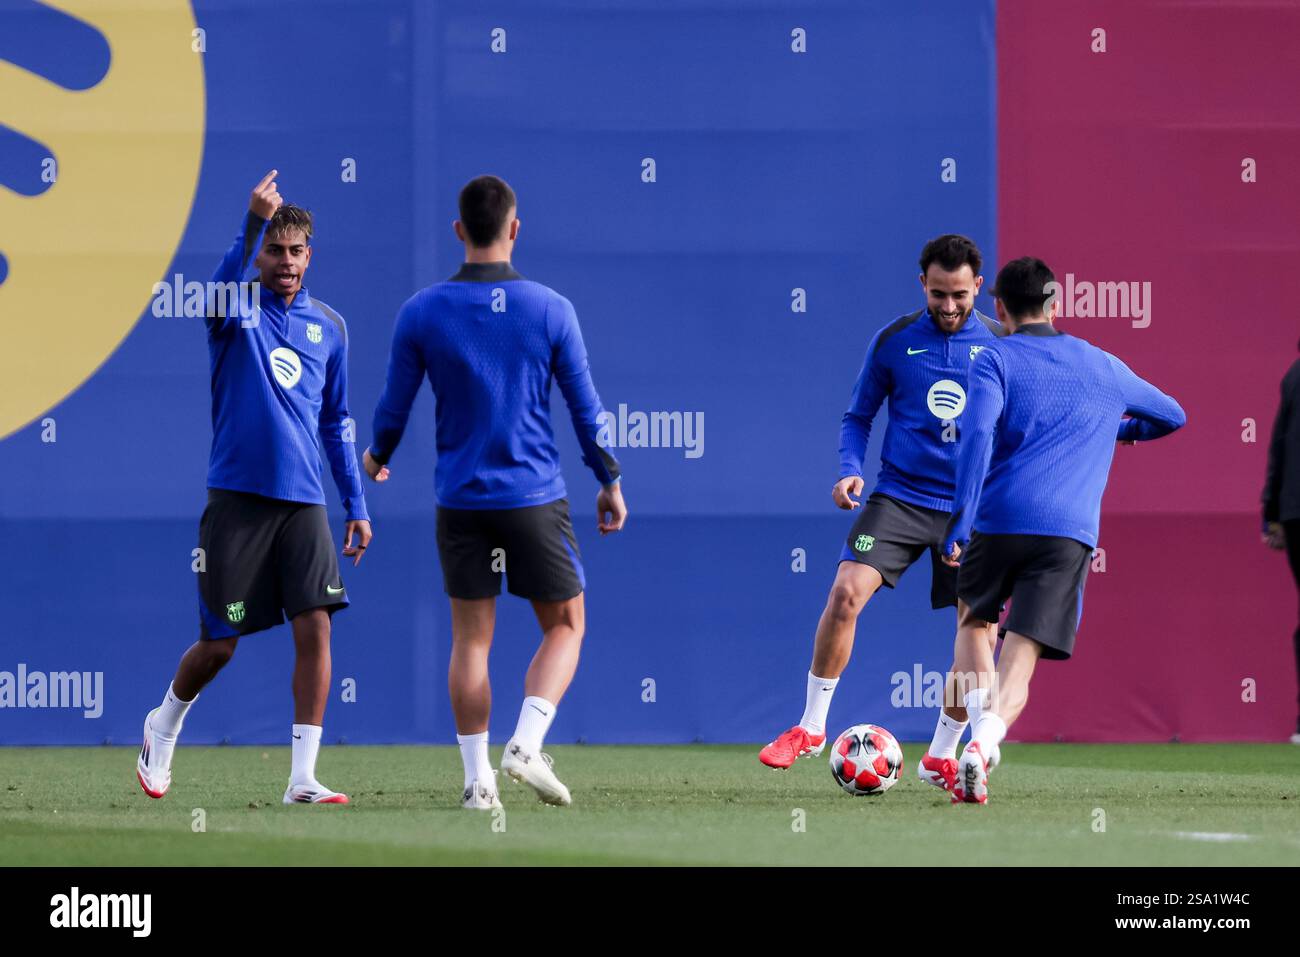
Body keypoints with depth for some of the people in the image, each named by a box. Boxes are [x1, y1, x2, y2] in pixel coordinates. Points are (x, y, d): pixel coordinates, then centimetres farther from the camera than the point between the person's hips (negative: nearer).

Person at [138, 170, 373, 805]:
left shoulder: (328, 326, 11)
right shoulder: (236, 308, -2)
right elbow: (223, 290, -28)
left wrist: (355, 504, 15)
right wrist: (255, 221, -43)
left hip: (304, 503, 3)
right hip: (237, 497, -3)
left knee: (315, 629, -11)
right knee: (219, 644, 3)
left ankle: (303, 780, -8)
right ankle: (162, 729, 32)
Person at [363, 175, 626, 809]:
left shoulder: (421, 313, -4)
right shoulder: (551, 311, -6)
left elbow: (394, 407, 3)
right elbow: (586, 409, 0)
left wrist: (377, 456, 25)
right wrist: (609, 482, 14)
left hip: (460, 500, 2)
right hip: (536, 496, -2)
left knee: (470, 640, 9)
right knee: (565, 626, 10)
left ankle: (477, 779, 6)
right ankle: (526, 746, -9)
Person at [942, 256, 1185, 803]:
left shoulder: (995, 361, 8)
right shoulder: (1103, 368, 21)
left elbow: (978, 433, -10)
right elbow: (1172, 417, 36)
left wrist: (960, 521, -15)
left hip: (999, 518, -1)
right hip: (1070, 531, 1)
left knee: (973, 624, 26)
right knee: (1017, 668, -5)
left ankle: (981, 730, 6)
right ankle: (983, 744, -33)